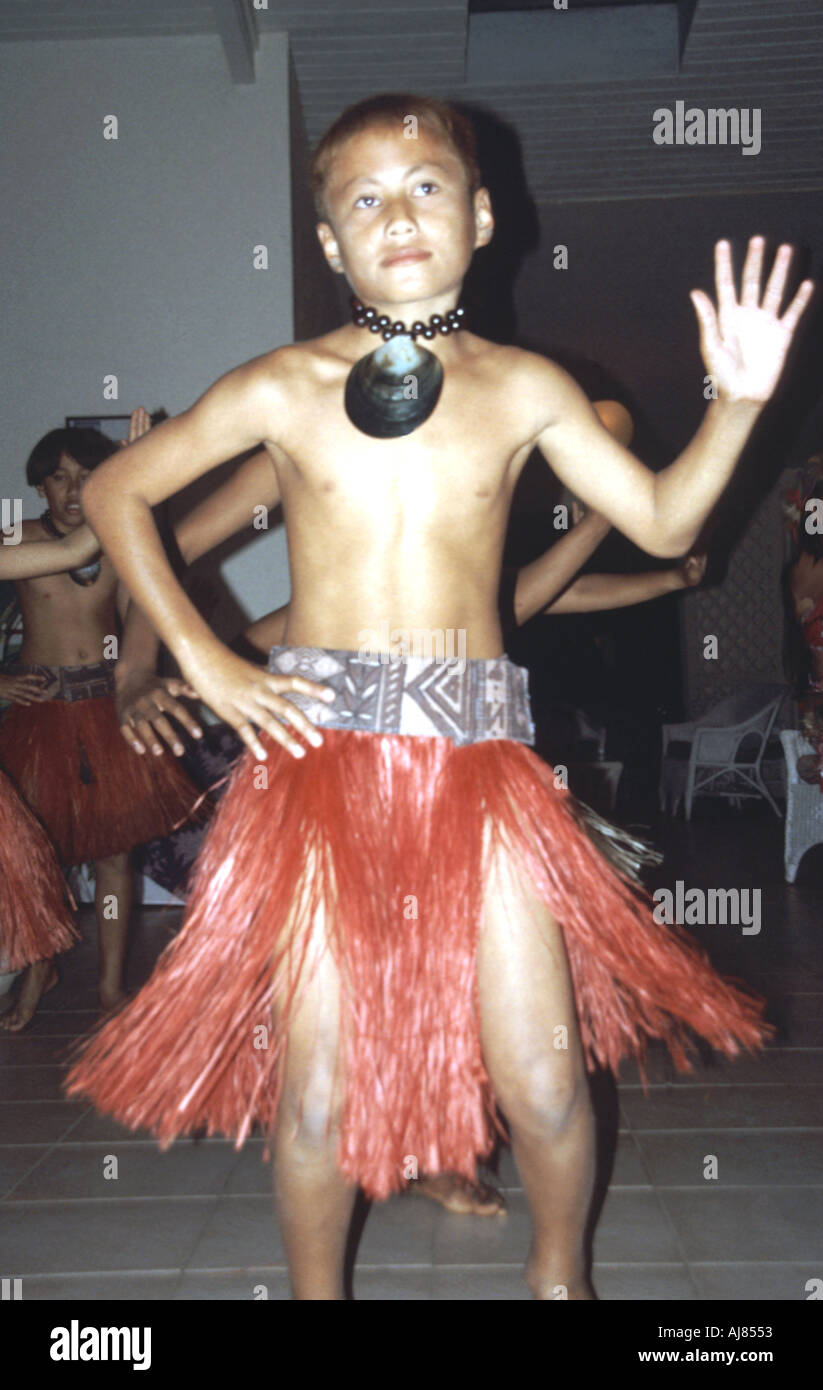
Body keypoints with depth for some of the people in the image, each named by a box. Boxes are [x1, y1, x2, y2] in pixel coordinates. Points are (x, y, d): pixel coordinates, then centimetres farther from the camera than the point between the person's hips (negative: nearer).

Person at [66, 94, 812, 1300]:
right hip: (322, 751, 0)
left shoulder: (524, 389, 7)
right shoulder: (282, 390, 3)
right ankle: (317, 1287, 33)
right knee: (319, 1088, 4)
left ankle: (559, 1270, 33)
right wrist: (202, 658, 1)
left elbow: (664, 522, 9)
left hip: (481, 758, 1)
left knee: (543, 1083, 2)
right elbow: (114, 492, 10)